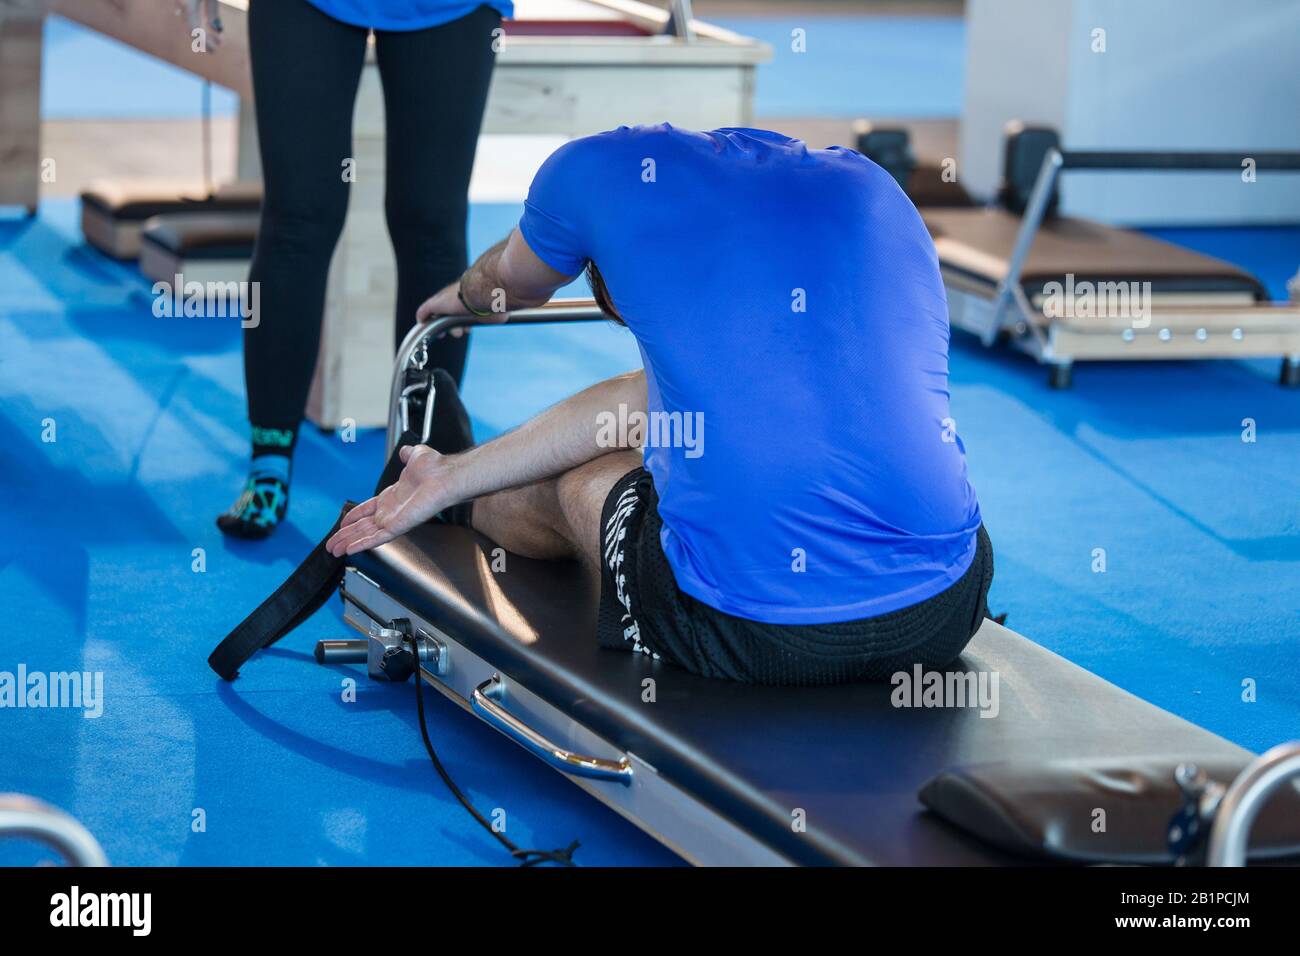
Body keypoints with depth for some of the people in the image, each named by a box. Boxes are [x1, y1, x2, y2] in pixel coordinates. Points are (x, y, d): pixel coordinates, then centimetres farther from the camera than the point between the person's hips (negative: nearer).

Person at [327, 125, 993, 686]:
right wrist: (455, 476, 31)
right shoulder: (869, 185, 20)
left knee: (578, 484, 28)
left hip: (751, 633, -4)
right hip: (944, 620, 5)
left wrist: (462, 298, 57)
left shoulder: (608, 169, 8)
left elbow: (511, 285, 32)